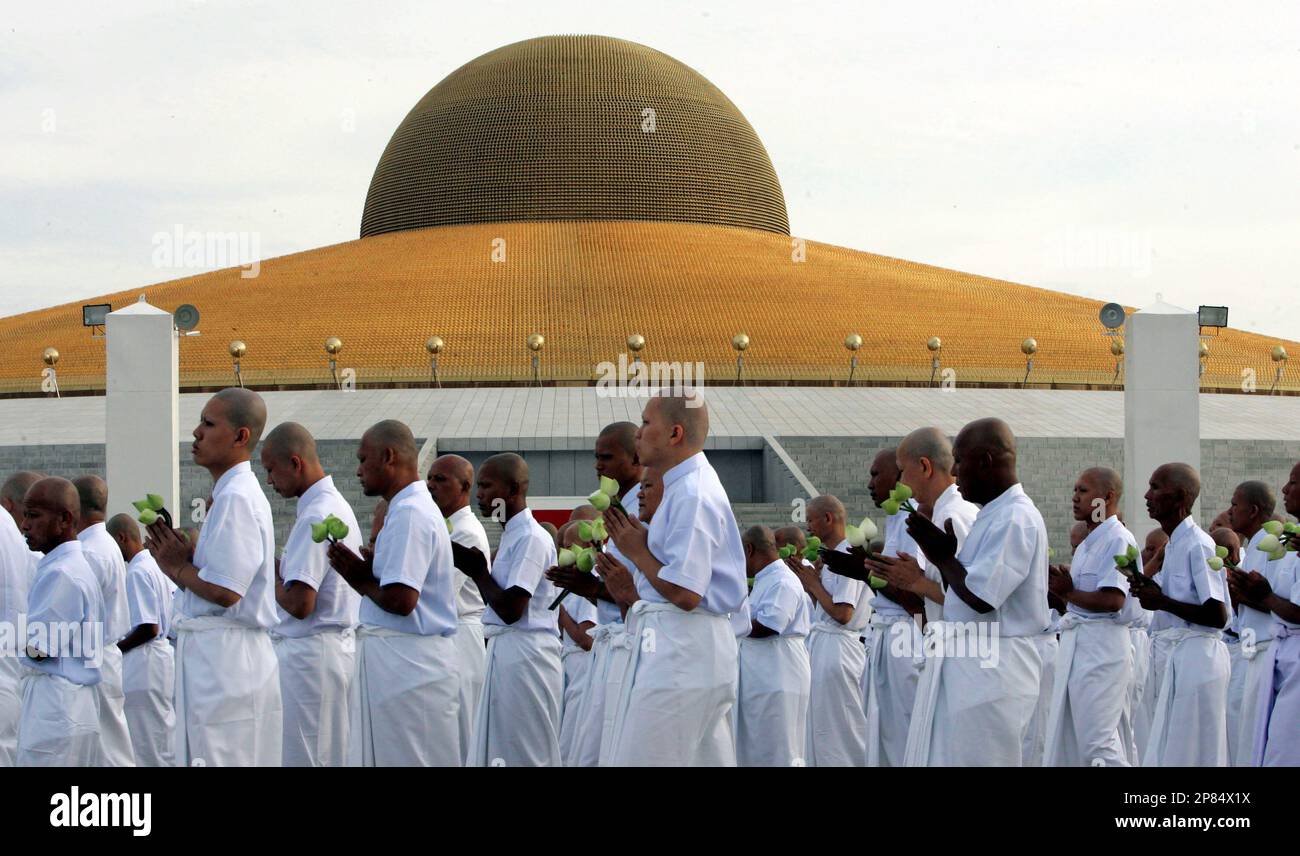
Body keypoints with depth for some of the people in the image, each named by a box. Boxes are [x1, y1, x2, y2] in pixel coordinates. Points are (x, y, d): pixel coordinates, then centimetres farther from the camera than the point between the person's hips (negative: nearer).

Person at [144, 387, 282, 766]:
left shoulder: (236, 498, -15)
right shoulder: (232, 493, 17)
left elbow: (224, 591, -21)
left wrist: (176, 567, -6)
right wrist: (180, 555, 7)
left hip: (224, 653, -10)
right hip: (215, 650, 10)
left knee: (220, 757, -8)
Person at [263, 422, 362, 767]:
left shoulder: (315, 516, -16)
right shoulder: (337, 505, 15)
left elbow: (299, 604, -20)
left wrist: (270, 576, -4)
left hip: (309, 655, -10)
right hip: (339, 646, 10)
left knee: (300, 757, -7)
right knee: (332, 756, 9)